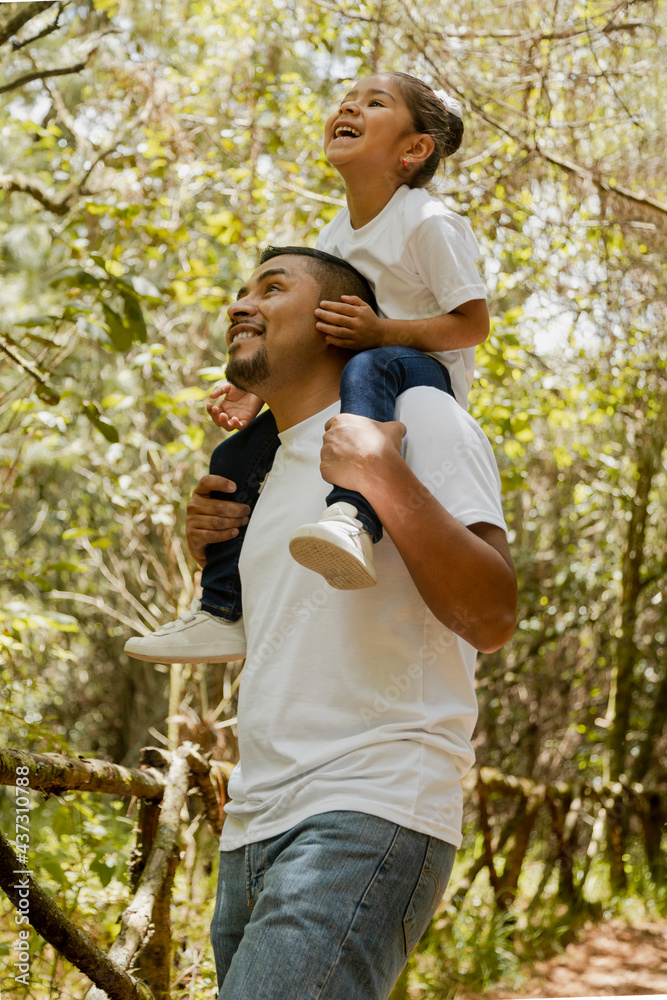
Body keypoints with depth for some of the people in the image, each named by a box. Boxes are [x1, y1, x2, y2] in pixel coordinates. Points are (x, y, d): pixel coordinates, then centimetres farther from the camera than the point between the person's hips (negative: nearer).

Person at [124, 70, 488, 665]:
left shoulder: (429, 224, -14)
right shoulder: (333, 239, 10)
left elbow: (472, 325, -17)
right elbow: (316, 340, 14)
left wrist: (380, 332, -29)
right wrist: (260, 389, -3)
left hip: (428, 377, -8)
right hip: (345, 388, 8)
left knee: (367, 369, -42)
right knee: (237, 455, 2)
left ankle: (353, 517, -65)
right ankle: (223, 610, 8)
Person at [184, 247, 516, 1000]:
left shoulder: (418, 415, -1)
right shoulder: (273, 469, 22)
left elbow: (492, 620, -12)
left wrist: (381, 477, -18)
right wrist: (210, 555, 16)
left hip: (368, 819, -8)